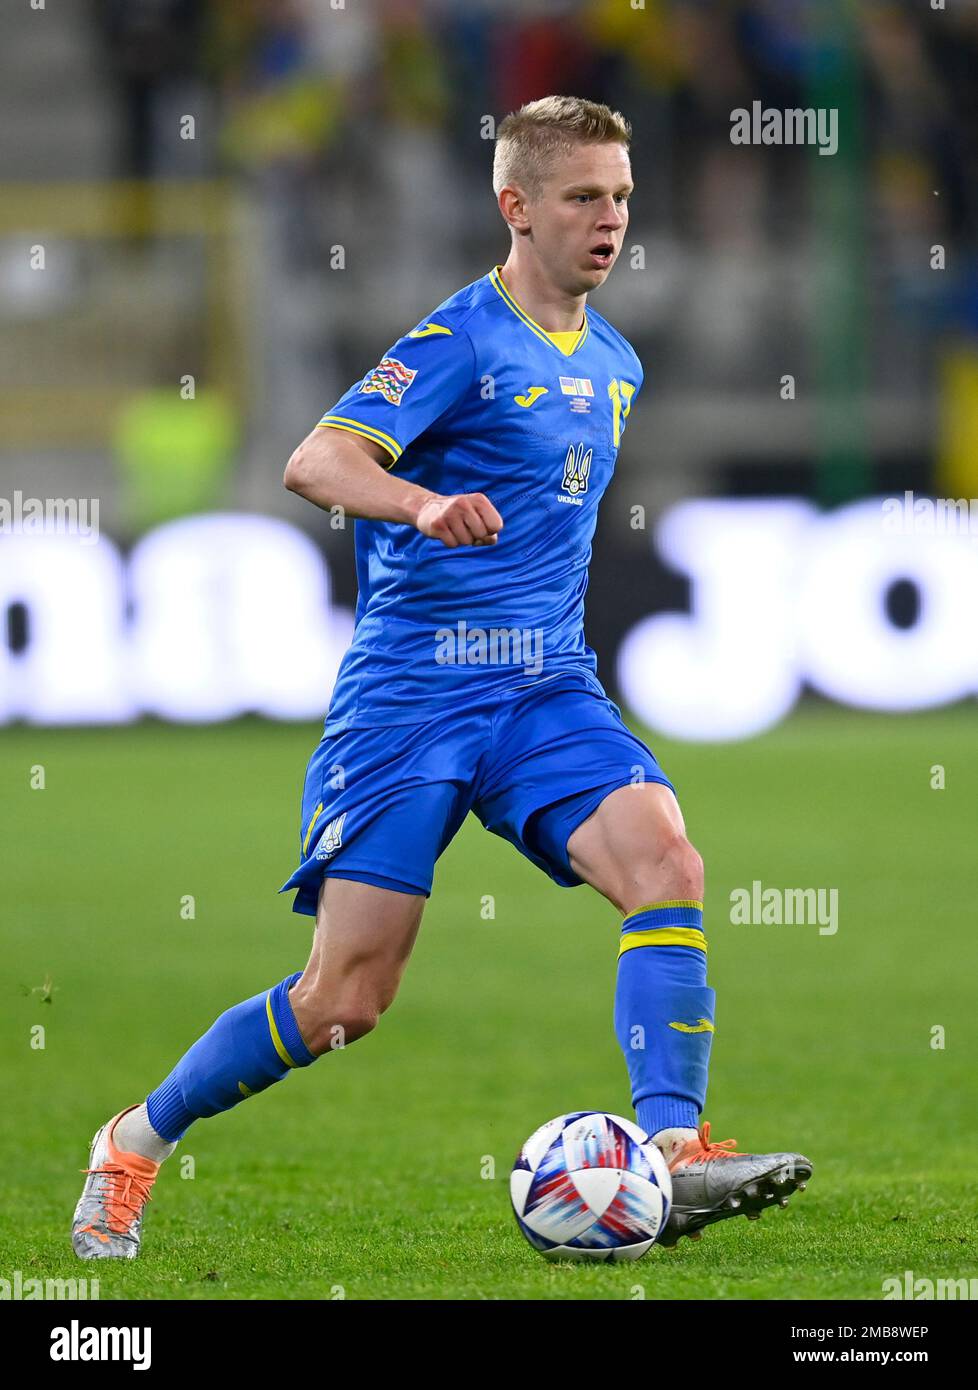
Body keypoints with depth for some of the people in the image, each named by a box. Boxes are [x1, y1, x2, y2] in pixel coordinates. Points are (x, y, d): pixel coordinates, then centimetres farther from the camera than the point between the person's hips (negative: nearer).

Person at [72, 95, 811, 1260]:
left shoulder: (614, 366, 15)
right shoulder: (460, 342, -9)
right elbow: (315, 462, -23)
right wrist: (423, 504, -41)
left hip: (547, 688, 6)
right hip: (411, 691, -6)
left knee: (663, 861, -23)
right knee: (346, 998, -6)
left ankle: (670, 1156, -29)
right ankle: (137, 1142, 16)